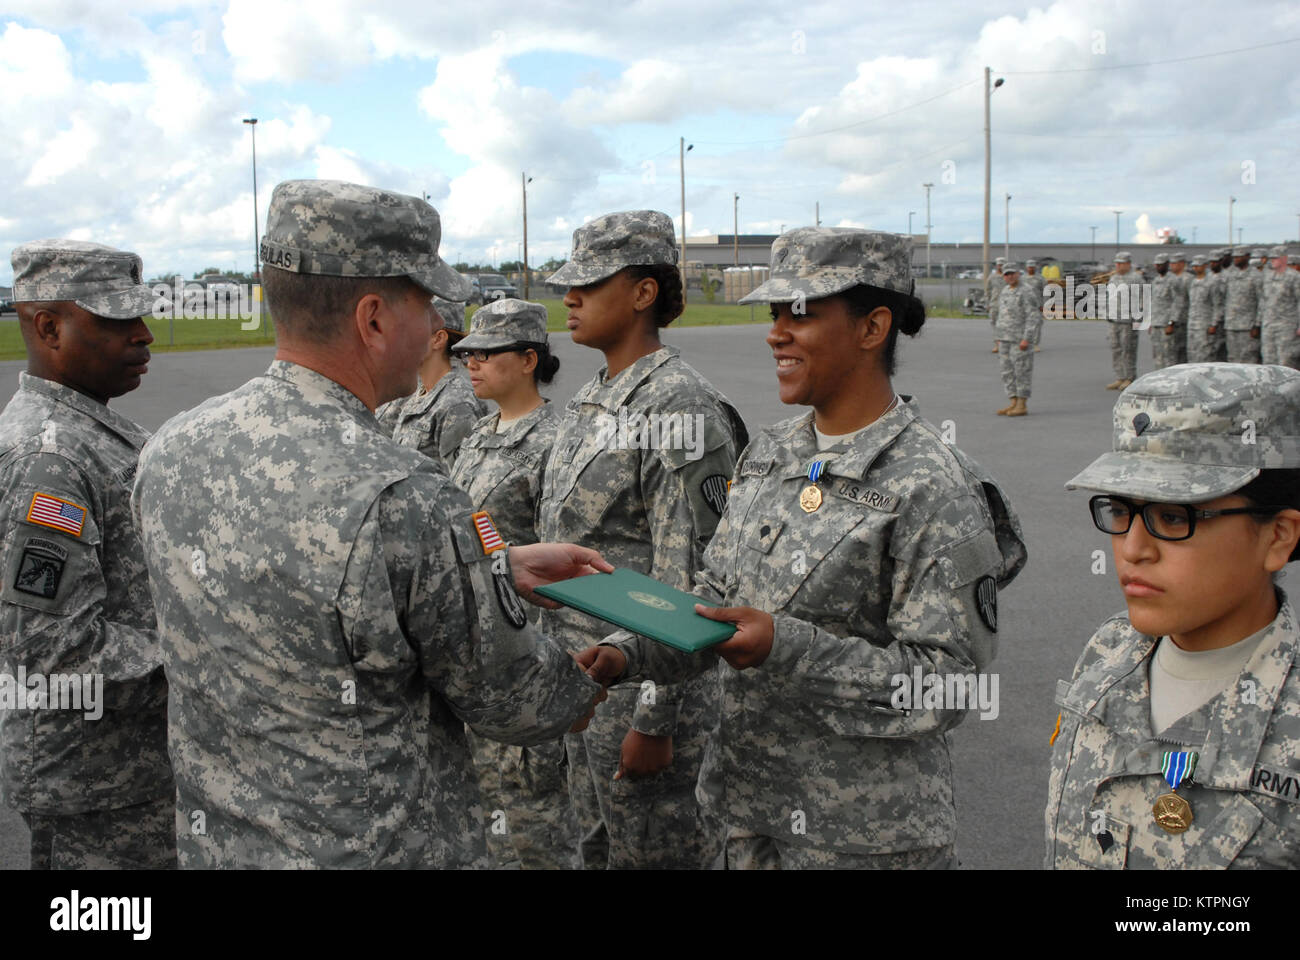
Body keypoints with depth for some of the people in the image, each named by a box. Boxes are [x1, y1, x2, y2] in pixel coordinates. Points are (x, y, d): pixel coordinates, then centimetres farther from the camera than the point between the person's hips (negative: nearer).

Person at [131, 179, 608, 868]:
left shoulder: (168, 453, -6)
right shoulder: (404, 501, -28)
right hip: (381, 849, -6)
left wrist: (504, 565, 10)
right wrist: (582, 687, 7)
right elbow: (510, 699, -15)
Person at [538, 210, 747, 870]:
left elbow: (685, 581, -22)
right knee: (598, 846, 20)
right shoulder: (591, 399, 10)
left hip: (643, 684, -9)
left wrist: (654, 721, -21)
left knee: (653, 852, 6)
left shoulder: (682, 412, -19)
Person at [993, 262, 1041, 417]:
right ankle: (1013, 404, 12)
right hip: (1006, 340, 8)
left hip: (1020, 339, -8)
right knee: (1008, 372, 7)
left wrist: (1026, 339, -24)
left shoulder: (1026, 293, -13)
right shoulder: (1006, 291, 13)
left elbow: (1034, 317, -18)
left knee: (1022, 372, -4)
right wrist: (1000, 338, 17)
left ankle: (1022, 405, 1)